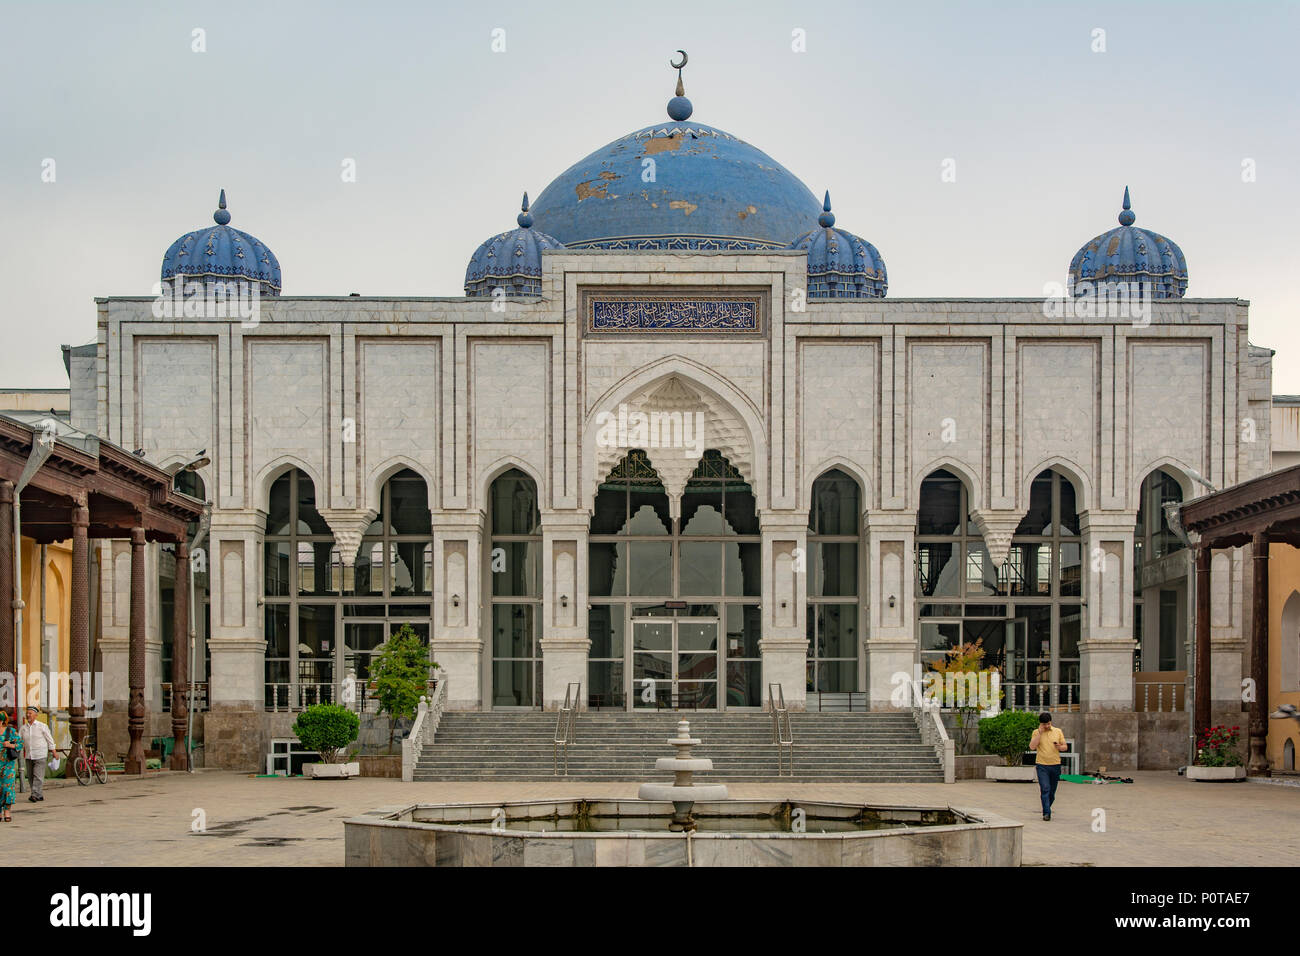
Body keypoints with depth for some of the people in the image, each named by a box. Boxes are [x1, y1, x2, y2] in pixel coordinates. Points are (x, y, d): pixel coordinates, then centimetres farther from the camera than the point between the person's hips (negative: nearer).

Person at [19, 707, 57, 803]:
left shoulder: (42, 726, -3)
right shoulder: (23, 728, 9)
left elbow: (49, 739, 1)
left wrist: (54, 751, 2)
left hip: (40, 755, -5)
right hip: (29, 756, 5)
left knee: (38, 776, -13)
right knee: (30, 777, 6)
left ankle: (35, 795, -16)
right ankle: (40, 795, 15)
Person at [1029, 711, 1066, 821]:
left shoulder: (1058, 731, 7)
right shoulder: (1036, 733, 1)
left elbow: (1065, 747, 11)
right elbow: (1032, 747, -12)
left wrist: (1059, 747, -14)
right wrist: (1040, 732, -13)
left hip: (1055, 765, 3)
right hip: (1042, 765, -3)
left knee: (1052, 791, 10)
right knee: (1045, 789, -14)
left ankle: (1047, 809, 30)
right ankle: (1046, 813, -13)